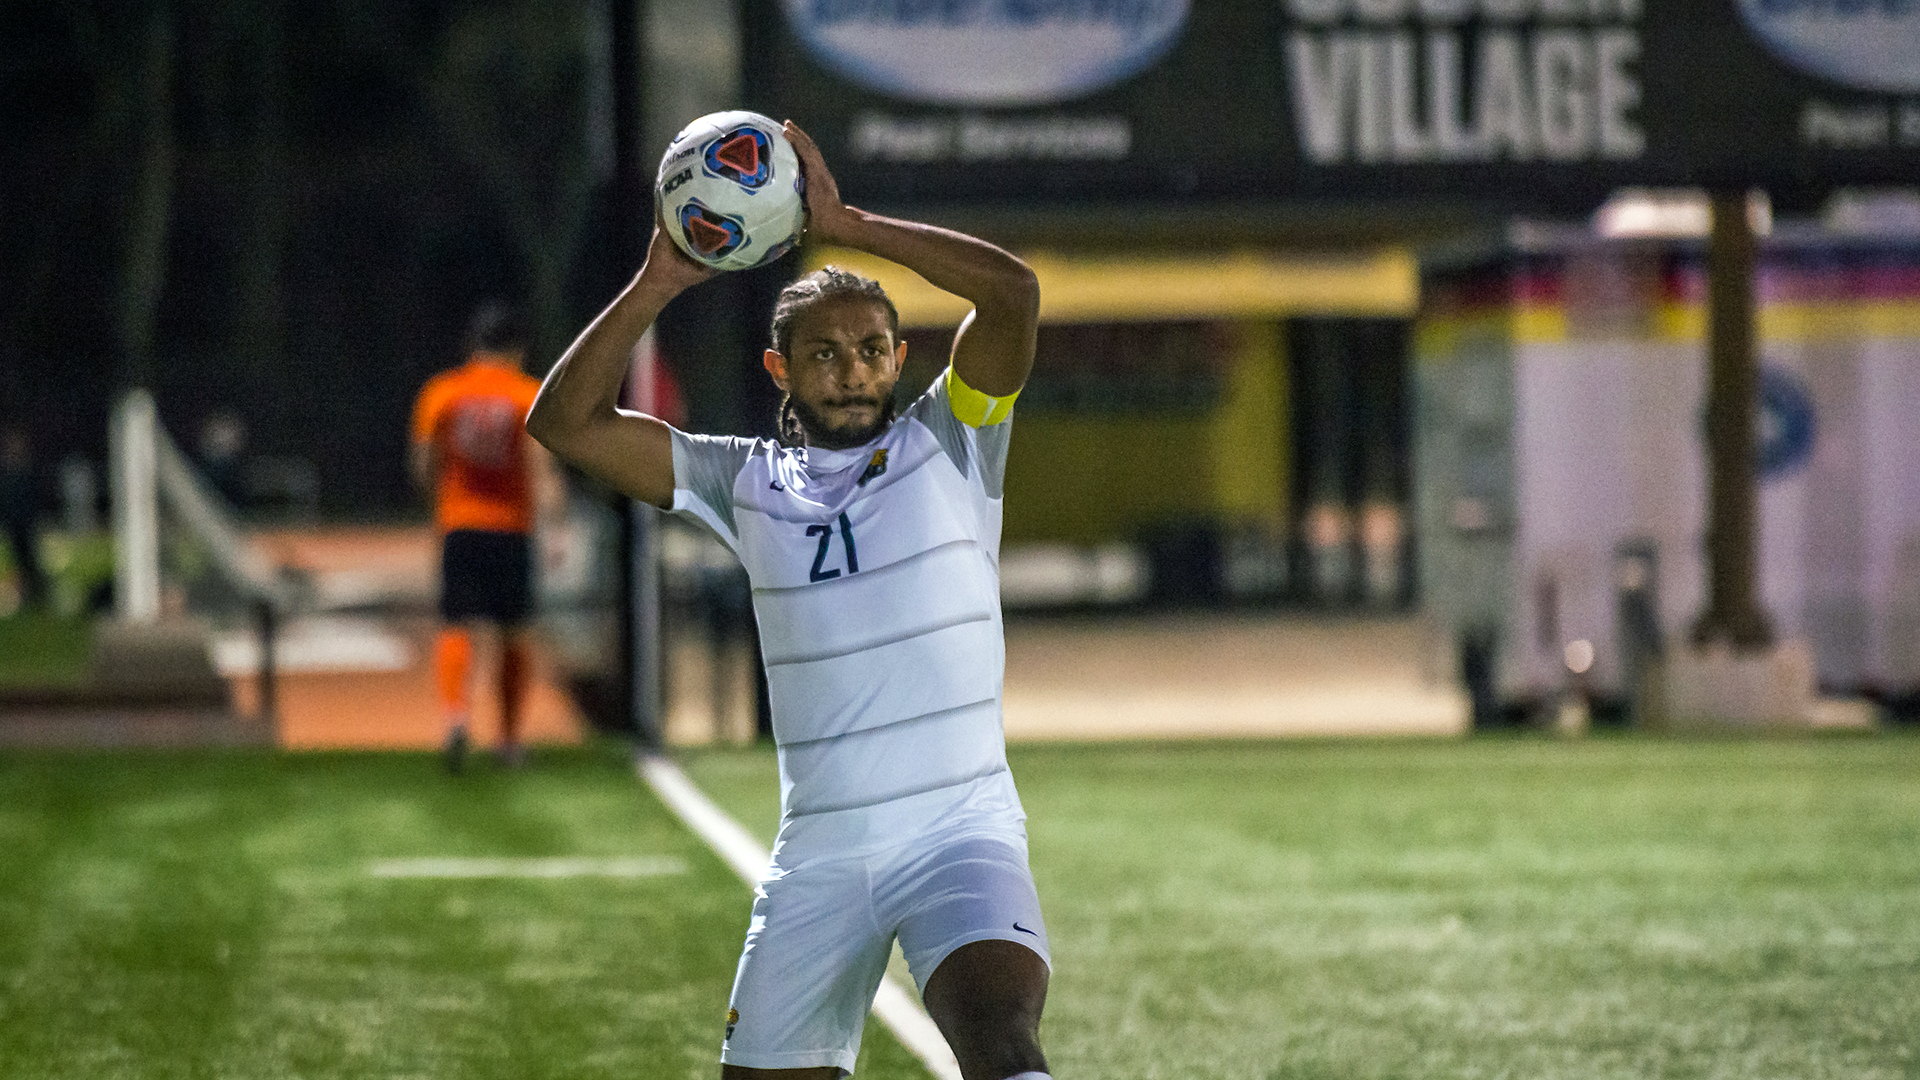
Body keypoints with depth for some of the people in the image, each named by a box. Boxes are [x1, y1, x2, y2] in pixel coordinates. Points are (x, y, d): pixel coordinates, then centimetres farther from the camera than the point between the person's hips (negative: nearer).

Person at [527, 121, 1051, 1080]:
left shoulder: (946, 443, 3)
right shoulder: (748, 482, 10)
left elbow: (1011, 289, -13)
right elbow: (564, 421, 5)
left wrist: (845, 226, -13)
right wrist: (658, 283, -5)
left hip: (959, 829, -4)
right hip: (817, 854, 4)